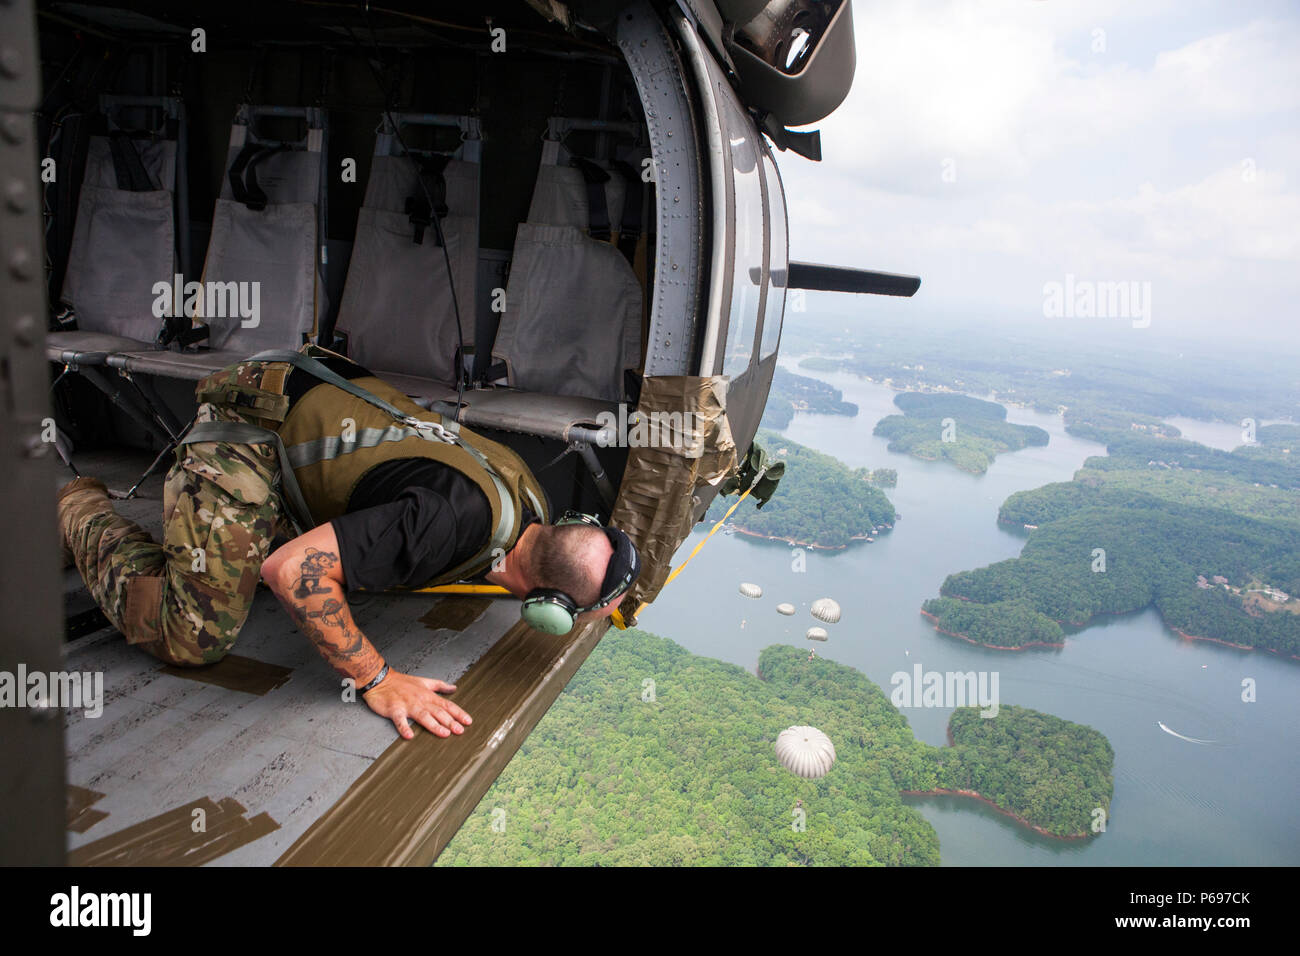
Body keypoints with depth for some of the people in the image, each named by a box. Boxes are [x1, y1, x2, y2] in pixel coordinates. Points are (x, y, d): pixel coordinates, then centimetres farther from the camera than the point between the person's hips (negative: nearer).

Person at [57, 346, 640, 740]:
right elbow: (291, 569, -36)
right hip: (252, 431, -7)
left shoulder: (531, 501, -8)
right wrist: (375, 681, -29)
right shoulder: (461, 517, -36)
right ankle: (82, 512, 16)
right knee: (194, 638, -8)